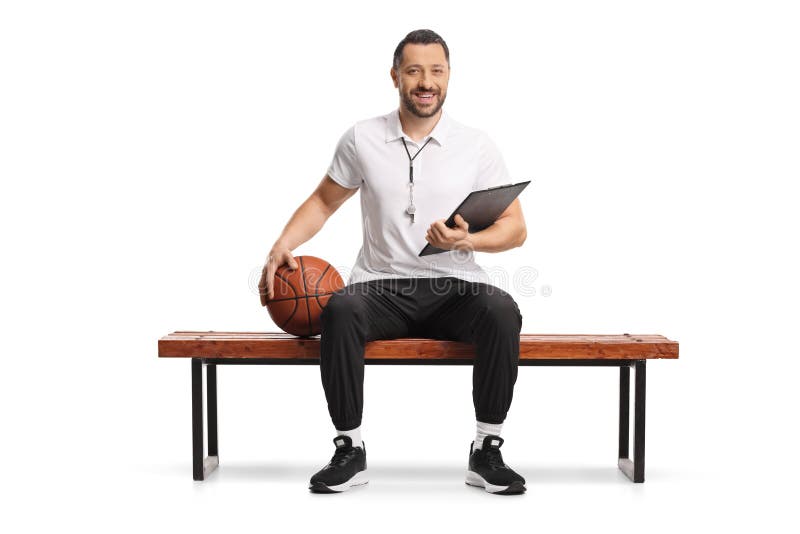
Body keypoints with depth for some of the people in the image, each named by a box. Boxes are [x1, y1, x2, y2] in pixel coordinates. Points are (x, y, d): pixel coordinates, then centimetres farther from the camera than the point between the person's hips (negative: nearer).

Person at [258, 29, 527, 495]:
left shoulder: (476, 146, 4)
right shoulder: (362, 139, 7)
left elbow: (515, 228, 4)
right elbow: (324, 200, 19)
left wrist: (468, 241, -17)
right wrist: (284, 244, 1)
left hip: (454, 288, 0)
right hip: (382, 287, 0)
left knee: (502, 312, -33)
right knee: (341, 310, -34)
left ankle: (486, 452, -18)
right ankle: (351, 450, -19)